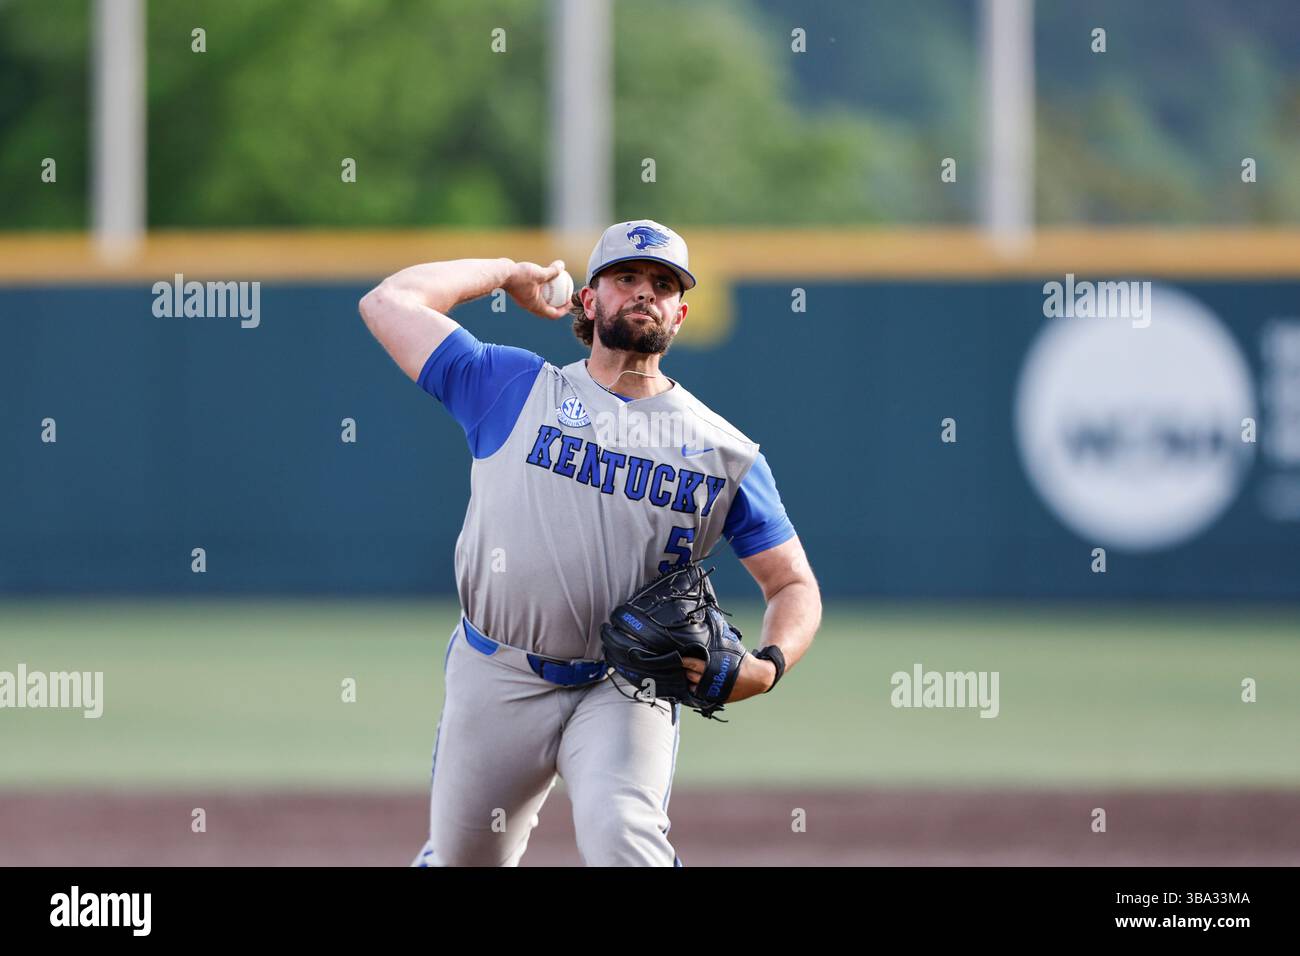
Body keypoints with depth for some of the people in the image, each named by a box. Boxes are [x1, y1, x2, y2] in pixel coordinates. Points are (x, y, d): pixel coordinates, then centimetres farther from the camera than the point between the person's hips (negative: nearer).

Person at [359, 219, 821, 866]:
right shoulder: (510, 389, 5)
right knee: (461, 859, 9)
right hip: (497, 683, 1)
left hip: (624, 691, -1)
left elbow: (793, 584, 6)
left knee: (620, 834, -28)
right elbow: (388, 302, 2)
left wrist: (767, 665, -15)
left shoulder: (726, 453, 5)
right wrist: (506, 272, 14)